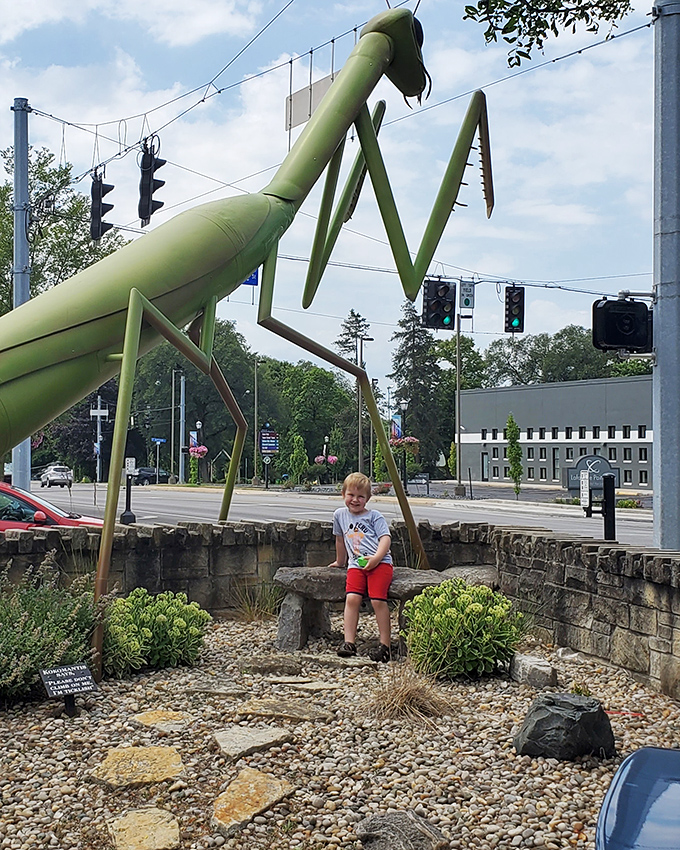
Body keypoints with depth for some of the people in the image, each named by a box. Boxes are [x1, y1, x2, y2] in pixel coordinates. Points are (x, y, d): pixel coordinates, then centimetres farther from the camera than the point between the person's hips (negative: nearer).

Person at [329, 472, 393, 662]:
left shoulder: (374, 516, 6)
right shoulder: (340, 515, 18)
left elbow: (385, 538, -4)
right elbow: (340, 539, 32)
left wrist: (376, 557, -19)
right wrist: (340, 561, 41)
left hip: (380, 562, -3)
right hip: (356, 564, 4)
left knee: (378, 599, -19)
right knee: (352, 598, -18)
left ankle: (385, 645, -12)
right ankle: (349, 642, -17)